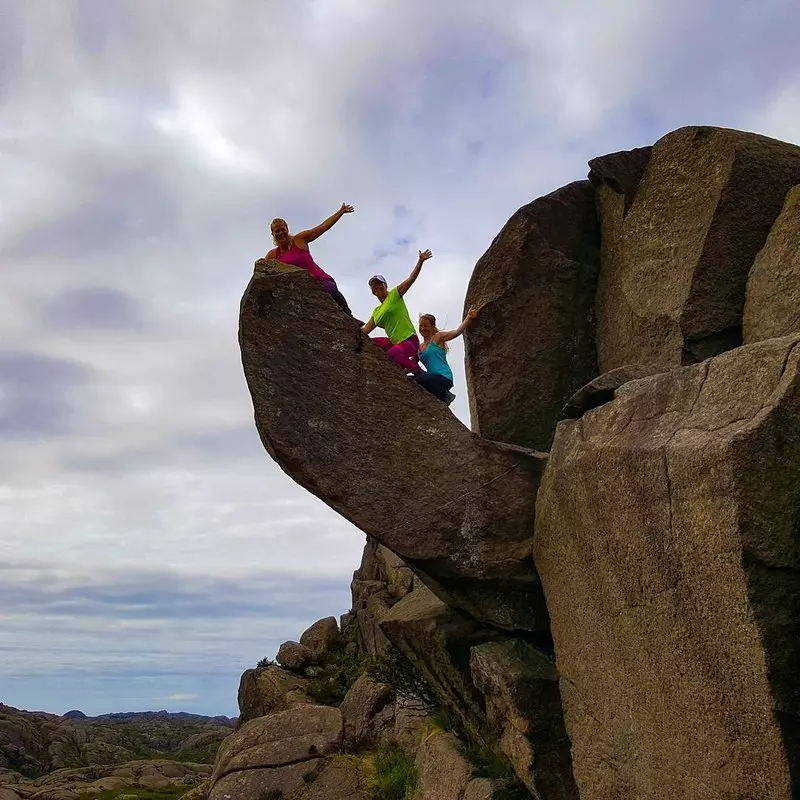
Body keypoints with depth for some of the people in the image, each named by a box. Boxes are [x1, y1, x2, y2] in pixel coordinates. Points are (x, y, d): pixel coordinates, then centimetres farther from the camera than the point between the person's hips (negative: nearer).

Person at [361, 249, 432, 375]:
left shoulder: (394, 294, 3)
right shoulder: (376, 312, 20)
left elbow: (411, 279, -6)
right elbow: (364, 330, 22)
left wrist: (420, 261, -14)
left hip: (410, 340, -8)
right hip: (394, 342, 8)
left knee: (392, 353, -36)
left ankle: (417, 370, -10)